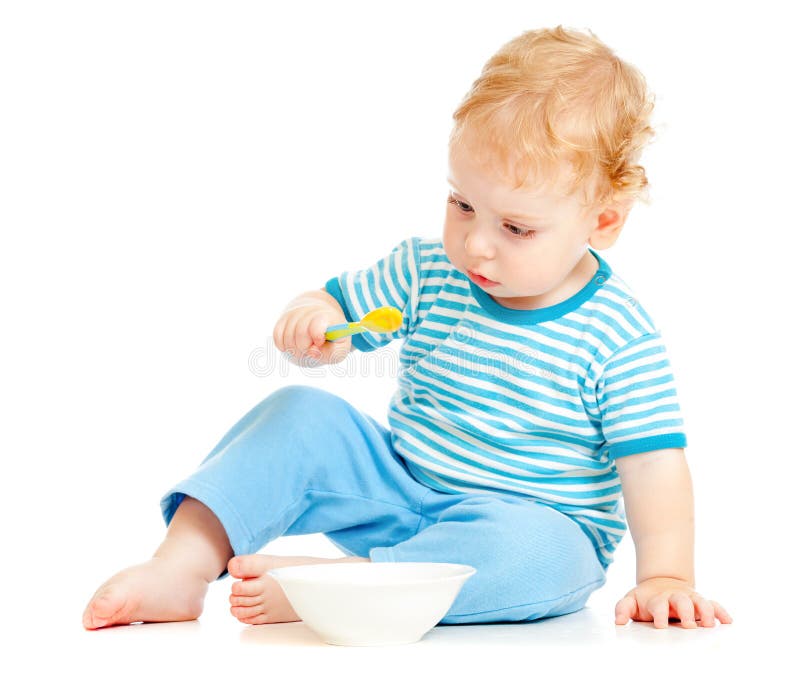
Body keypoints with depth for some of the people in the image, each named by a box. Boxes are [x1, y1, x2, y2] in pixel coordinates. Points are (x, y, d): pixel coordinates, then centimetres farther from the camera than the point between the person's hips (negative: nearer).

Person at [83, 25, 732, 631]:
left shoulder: (617, 337, -14)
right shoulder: (428, 274, -2)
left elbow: (653, 461, -15)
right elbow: (337, 302, 5)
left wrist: (666, 577, -25)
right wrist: (315, 323, -20)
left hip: (530, 525, -4)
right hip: (400, 490, 4)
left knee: (529, 551, -38)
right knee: (302, 414, -13)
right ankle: (179, 570, -22)